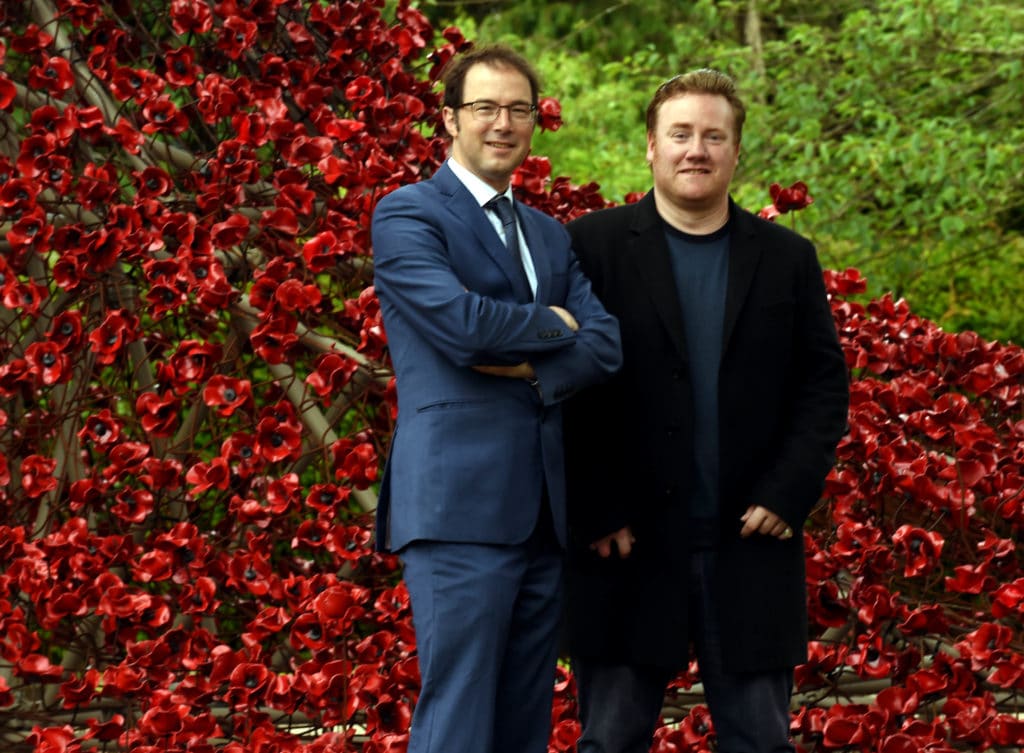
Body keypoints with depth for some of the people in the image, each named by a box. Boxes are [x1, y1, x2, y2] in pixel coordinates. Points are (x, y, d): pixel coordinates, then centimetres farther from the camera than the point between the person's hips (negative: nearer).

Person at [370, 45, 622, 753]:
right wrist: (552, 324, 1)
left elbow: (606, 345, 7)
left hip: (545, 512, 7)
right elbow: (461, 322, -16)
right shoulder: (407, 214, -1)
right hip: (460, 506, -7)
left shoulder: (552, 236, 21)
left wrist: (530, 366, -11)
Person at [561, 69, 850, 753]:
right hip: (631, 545, -2)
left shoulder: (788, 259, 10)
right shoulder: (593, 247, 1)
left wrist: (788, 494, -5)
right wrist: (595, 514, -10)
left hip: (751, 545, 2)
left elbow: (824, 385, 8)